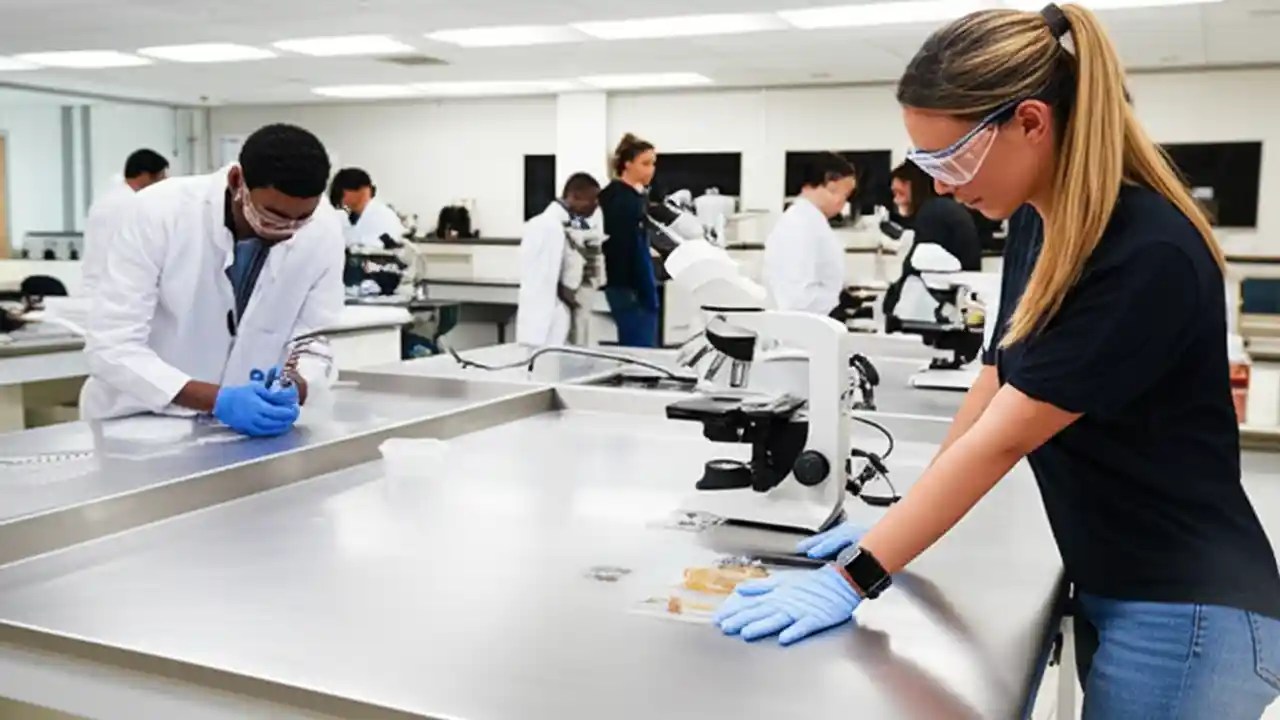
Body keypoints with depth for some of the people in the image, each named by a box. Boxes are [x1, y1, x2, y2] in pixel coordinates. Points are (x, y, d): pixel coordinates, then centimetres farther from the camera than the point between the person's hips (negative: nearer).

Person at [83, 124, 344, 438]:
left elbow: (313, 343, -4)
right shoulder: (161, 212, -18)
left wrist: (292, 389, -25)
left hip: (245, 424, 1)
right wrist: (218, 400, -32)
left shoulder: (323, 235, -11)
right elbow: (111, 347, -20)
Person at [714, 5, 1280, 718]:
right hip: (1110, 591, 8)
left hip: (1186, 614, -8)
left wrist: (854, 578, -21)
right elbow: (995, 390, 10)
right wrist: (905, 522, 6)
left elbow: (1001, 440, -24)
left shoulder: (1147, 256, -25)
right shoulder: (1040, 230, 2)